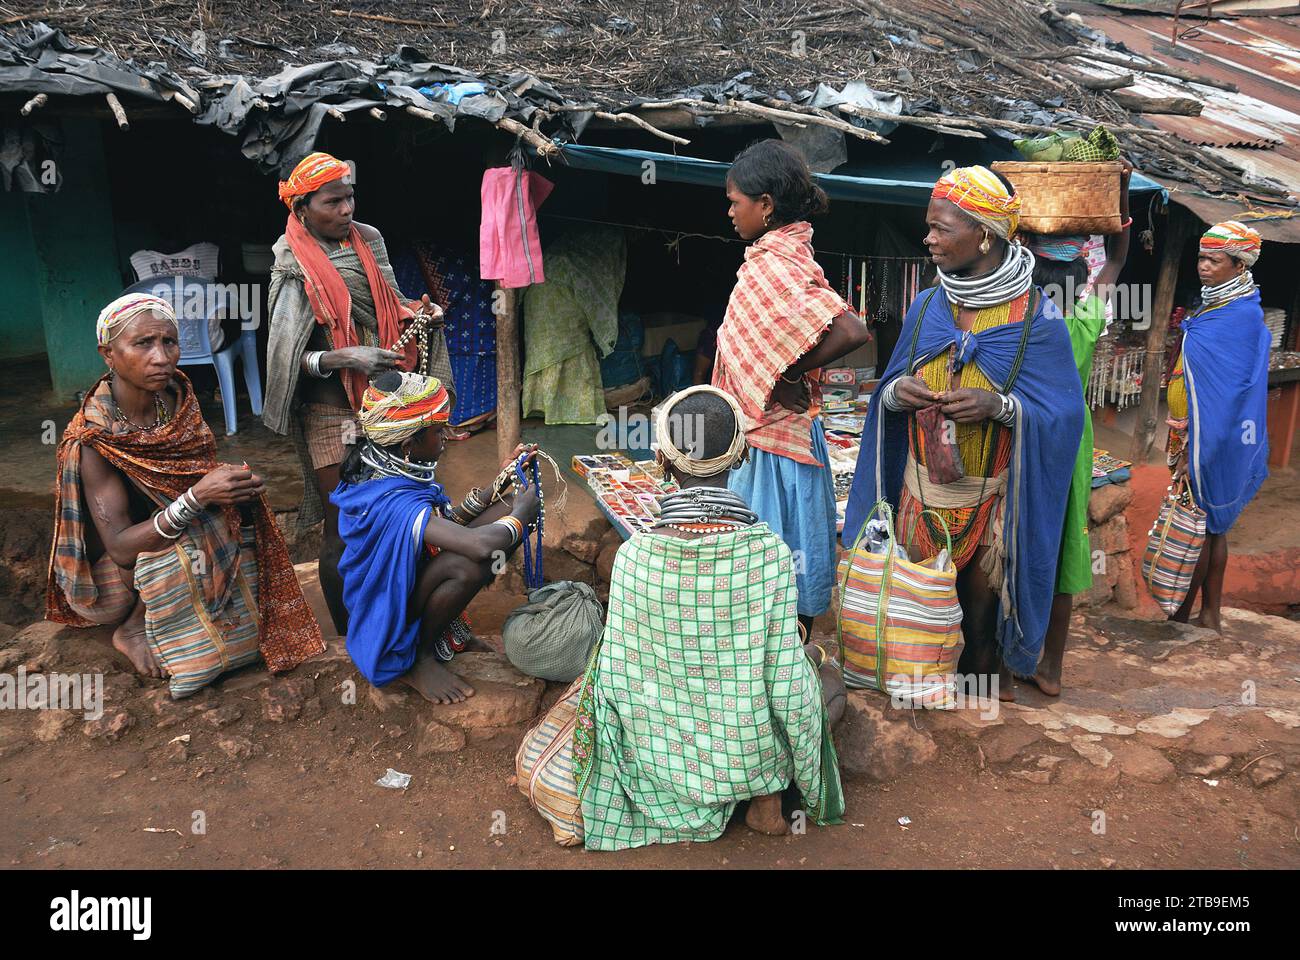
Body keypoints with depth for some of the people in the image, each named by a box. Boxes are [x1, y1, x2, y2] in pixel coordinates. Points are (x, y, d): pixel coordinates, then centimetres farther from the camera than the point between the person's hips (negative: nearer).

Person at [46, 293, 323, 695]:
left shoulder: (176, 398, -9)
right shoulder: (93, 439, -26)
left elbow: (200, 471, 3)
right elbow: (121, 546, -28)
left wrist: (230, 480, -20)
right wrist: (198, 496, -39)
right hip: (119, 572, -6)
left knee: (241, 508, -13)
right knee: (187, 549, -31)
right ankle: (132, 628, -5)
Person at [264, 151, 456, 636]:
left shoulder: (368, 240, 6)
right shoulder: (294, 268, -9)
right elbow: (286, 359, -13)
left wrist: (421, 316, -4)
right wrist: (345, 358, -28)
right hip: (330, 411, -5)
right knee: (343, 529, 3)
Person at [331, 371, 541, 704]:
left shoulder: (391, 470, -4)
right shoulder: (391, 501, -34)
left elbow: (447, 523, 10)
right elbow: (481, 546, -46)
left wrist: (501, 479, 1)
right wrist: (521, 514, -25)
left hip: (408, 580, 9)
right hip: (387, 620, -9)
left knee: (508, 507, -5)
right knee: (470, 564, -38)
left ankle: (442, 620, 4)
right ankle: (418, 660, -10)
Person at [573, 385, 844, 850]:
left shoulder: (633, 554, -18)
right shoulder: (769, 552, -22)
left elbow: (615, 680, -11)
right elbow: (786, 686, -16)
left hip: (661, 754, 3)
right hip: (751, 752, -2)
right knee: (813, 656, 26)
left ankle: (691, 795, 18)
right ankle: (767, 797, 16)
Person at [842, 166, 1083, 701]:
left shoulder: (1036, 317, -10)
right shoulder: (926, 307, 3)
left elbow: (1064, 411, -9)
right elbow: (890, 388, 10)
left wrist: (1000, 405, -25)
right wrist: (896, 392, -13)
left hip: (992, 496, -3)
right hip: (922, 489, 4)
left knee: (981, 593, 9)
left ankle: (982, 673, 33)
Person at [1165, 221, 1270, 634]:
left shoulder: (1241, 316, -16)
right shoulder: (1213, 306, 12)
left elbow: (1226, 390, -21)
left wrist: (1193, 447, -22)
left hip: (1209, 440, -9)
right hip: (1197, 435, 9)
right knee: (1213, 524, 14)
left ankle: (1181, 614, 7)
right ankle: (1210, 613, 23)